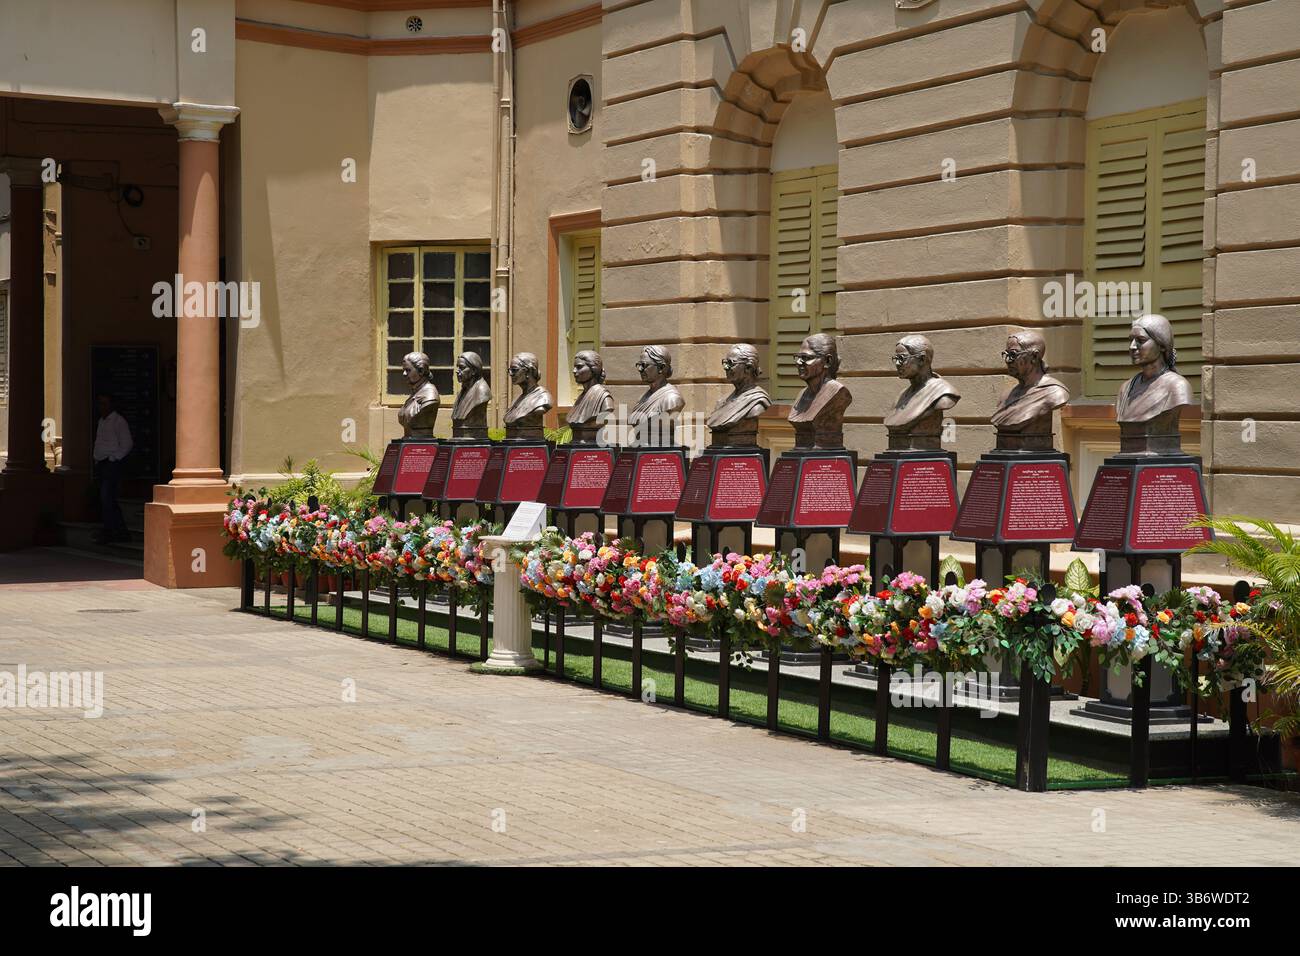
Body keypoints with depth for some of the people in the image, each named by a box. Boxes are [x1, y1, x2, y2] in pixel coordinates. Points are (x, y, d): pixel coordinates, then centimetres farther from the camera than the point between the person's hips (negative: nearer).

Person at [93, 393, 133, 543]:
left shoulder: (118, 421, -6)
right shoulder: (100, 421, 18)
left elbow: (126, 445, -10)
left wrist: (112, 459, -14)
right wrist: (97, 460, 12)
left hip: (112, 463, -8)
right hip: (101, 464, 8)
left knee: (106, 497, -15)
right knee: (110, 499, 8)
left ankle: (108, 531, -13)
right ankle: (122, 531, 13)